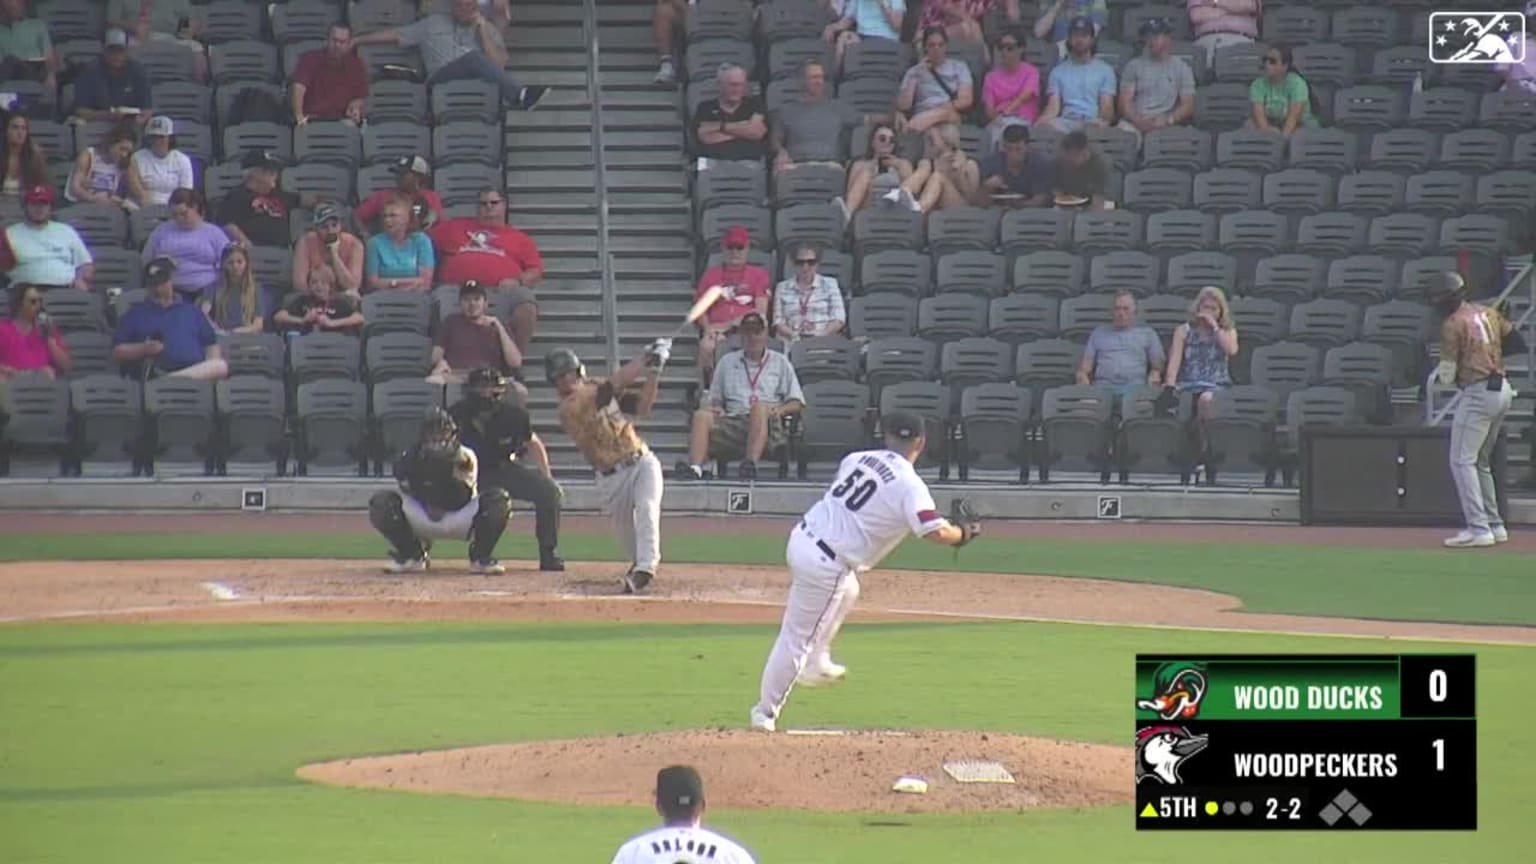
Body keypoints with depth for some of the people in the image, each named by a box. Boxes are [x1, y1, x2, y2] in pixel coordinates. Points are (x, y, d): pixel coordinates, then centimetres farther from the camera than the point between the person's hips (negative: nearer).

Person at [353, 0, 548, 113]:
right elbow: (395, 35, 26)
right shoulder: (433, 24, 26)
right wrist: (355, 41, 22)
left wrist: (482, 30, 2)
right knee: (474, 57, -33)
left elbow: (499, 64, 7)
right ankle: (519, 96, -53)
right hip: (441, 81, -2)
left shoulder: (488, 29, 23)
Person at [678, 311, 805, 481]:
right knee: (701, 416, -28)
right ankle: (695, 469, -50)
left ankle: (751, 464, -56)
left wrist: (780, 410, -7)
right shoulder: (727, 362, 28)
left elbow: (797, 402, 15)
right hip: (732, 421, 2)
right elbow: (715, 399, 26)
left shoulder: (779, 362, 22)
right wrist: (716, 408, 1)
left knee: (759, 408, -38)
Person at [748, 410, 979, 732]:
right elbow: (935, 532, -24)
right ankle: (766, 711, 16)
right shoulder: (910, 485, -14)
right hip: (827, 564, -7)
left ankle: (816, 664, 38)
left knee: (847, 591, 35)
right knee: (798, 639, 5)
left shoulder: (856, 459, 7)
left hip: (801, 537, 7)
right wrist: (962, 535, -4)